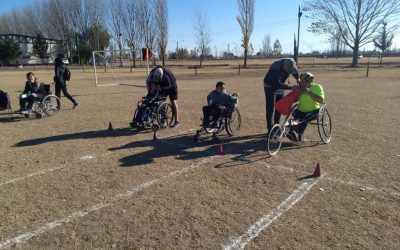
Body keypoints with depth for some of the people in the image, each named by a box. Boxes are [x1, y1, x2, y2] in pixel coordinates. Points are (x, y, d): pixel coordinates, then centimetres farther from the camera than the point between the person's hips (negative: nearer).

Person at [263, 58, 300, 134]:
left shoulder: (292, 63, -18)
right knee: (271, 108, -8)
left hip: (279, 86, 6)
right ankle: (270, 130, -4)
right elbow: (277, 84, -40)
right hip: (270, 87, -6)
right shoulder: (276, 68, -37)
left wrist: (298, 79, -10)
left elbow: (295, 71, 5)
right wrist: (291, 87, -43)